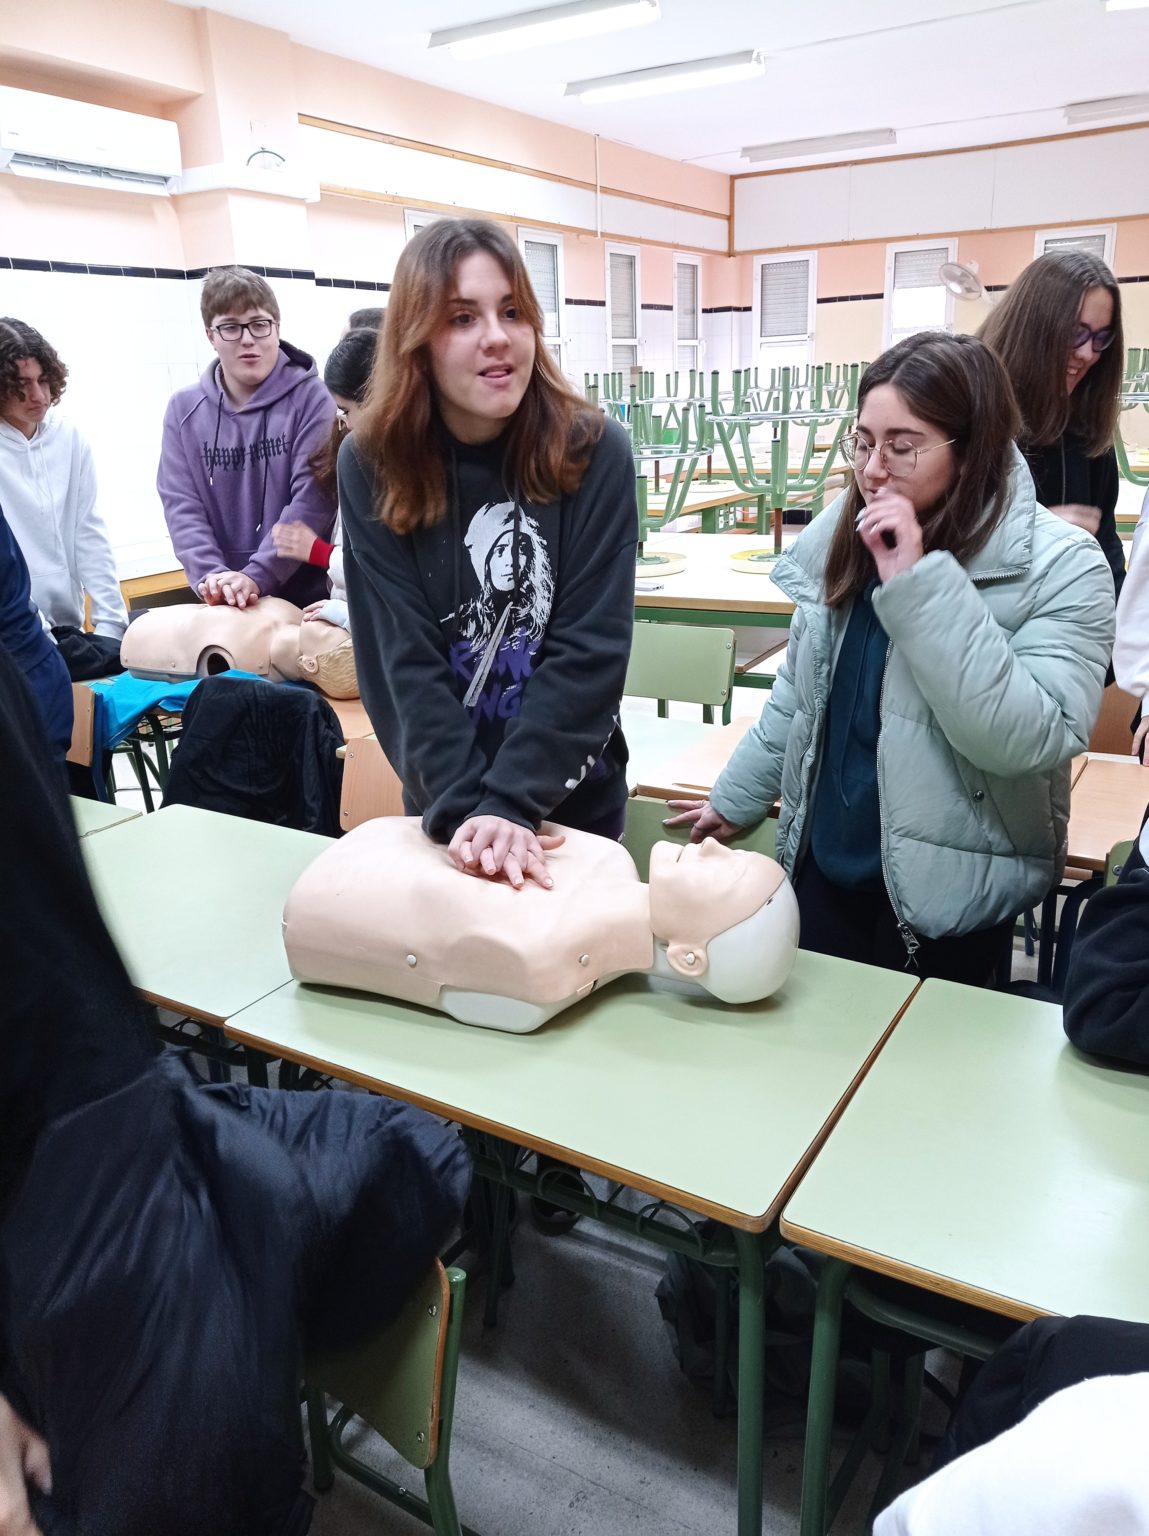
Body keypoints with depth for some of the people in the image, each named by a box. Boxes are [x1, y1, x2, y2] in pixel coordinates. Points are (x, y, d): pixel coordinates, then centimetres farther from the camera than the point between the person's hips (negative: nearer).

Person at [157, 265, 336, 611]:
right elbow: (180, 503, 0)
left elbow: (312, 498, -13)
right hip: (222, 603, 3)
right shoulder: (184, 409, 7)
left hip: (303, 593, -3)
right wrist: (210, 574, -18)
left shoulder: (310, 397, -4)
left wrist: (257, 576, -22)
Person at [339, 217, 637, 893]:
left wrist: (511, 801, -25)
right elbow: (402, 660, -14)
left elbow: (589, 648, -17)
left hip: (574, 793, 0)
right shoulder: (372, 465, -9)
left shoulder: (595, 450, -12)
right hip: (442, 797, 1)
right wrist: (463, 807, -25)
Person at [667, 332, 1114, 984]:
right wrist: (736, 798, 17)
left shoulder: (1059, 566, -15)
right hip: (825, 866, 5)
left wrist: (918, 584, -29)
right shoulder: (844, 533, -1)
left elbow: (1028, 739, -28)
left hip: (948, 896, -4)